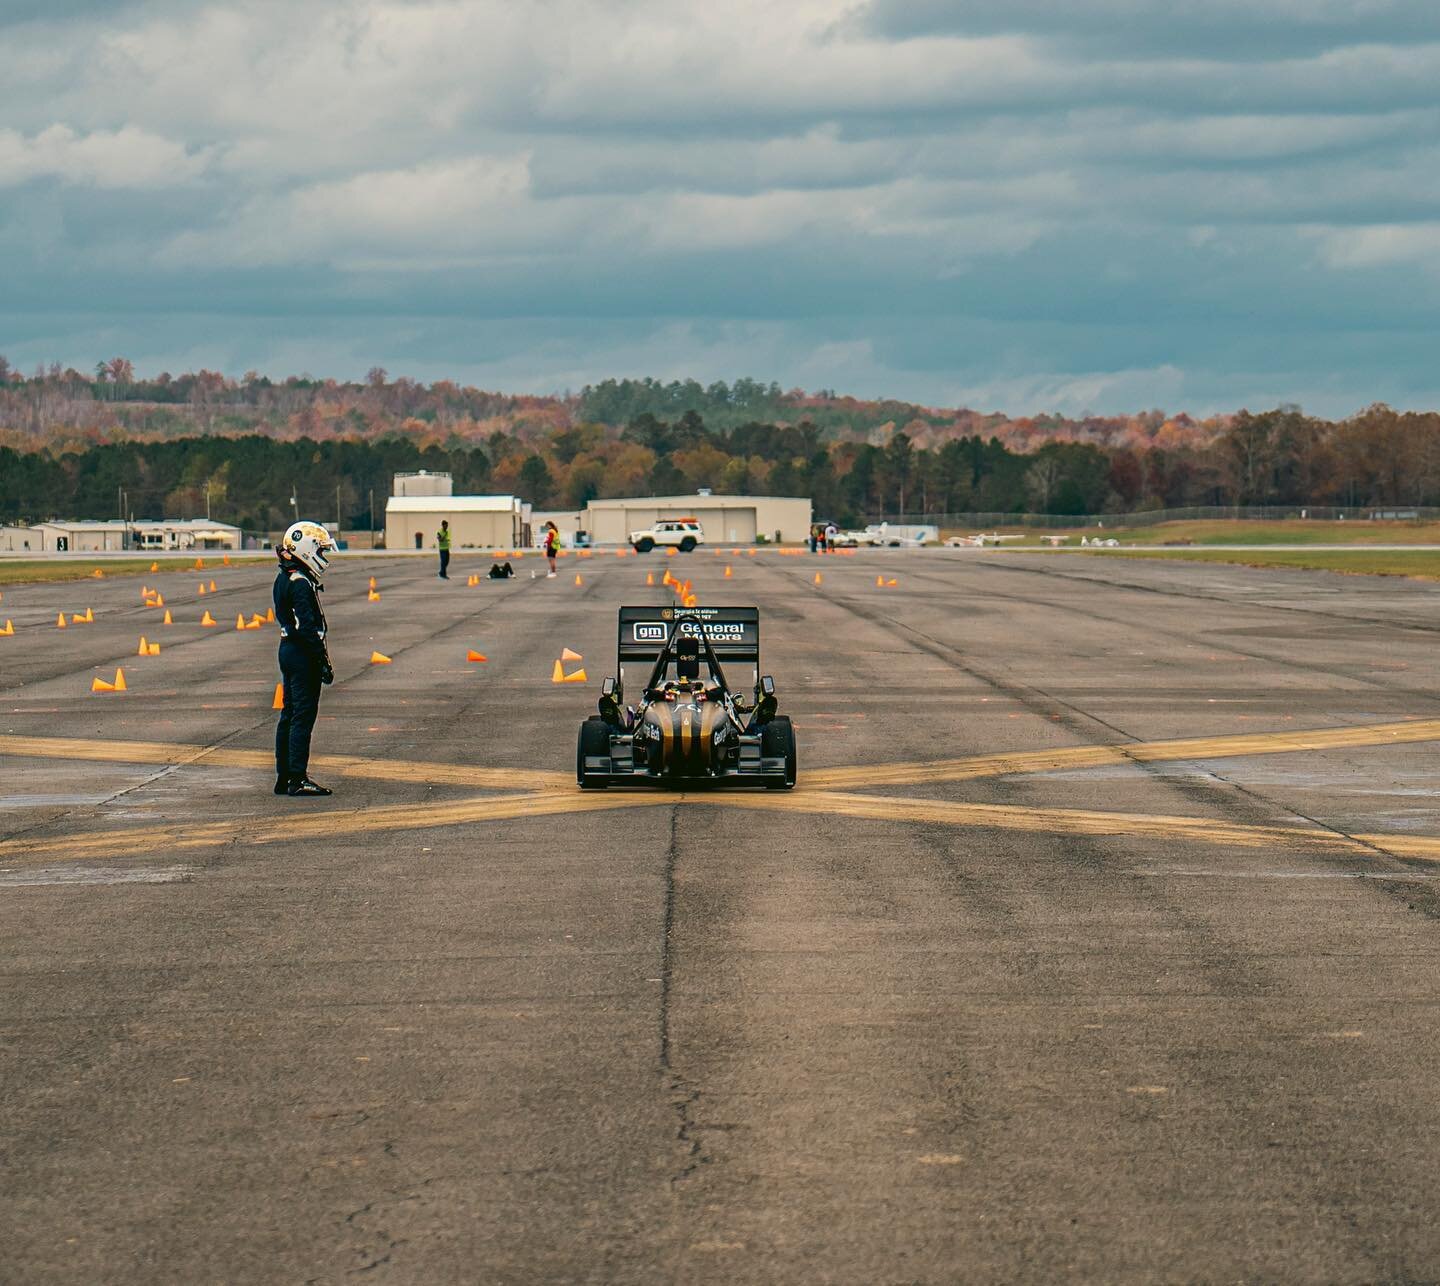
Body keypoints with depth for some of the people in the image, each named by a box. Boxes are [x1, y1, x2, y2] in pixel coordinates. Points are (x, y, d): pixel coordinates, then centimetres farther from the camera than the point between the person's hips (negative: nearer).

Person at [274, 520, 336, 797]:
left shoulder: (283, 579, 13)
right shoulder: (301, 584, -18)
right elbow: (308, 627, -21)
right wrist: (324, 661, -18)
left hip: (288, 648, 10)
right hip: (303, 653, -10)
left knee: (289, 714, 13)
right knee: (303, 715, -8)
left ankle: (283, 777, 17)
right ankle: (298, 779, -8)